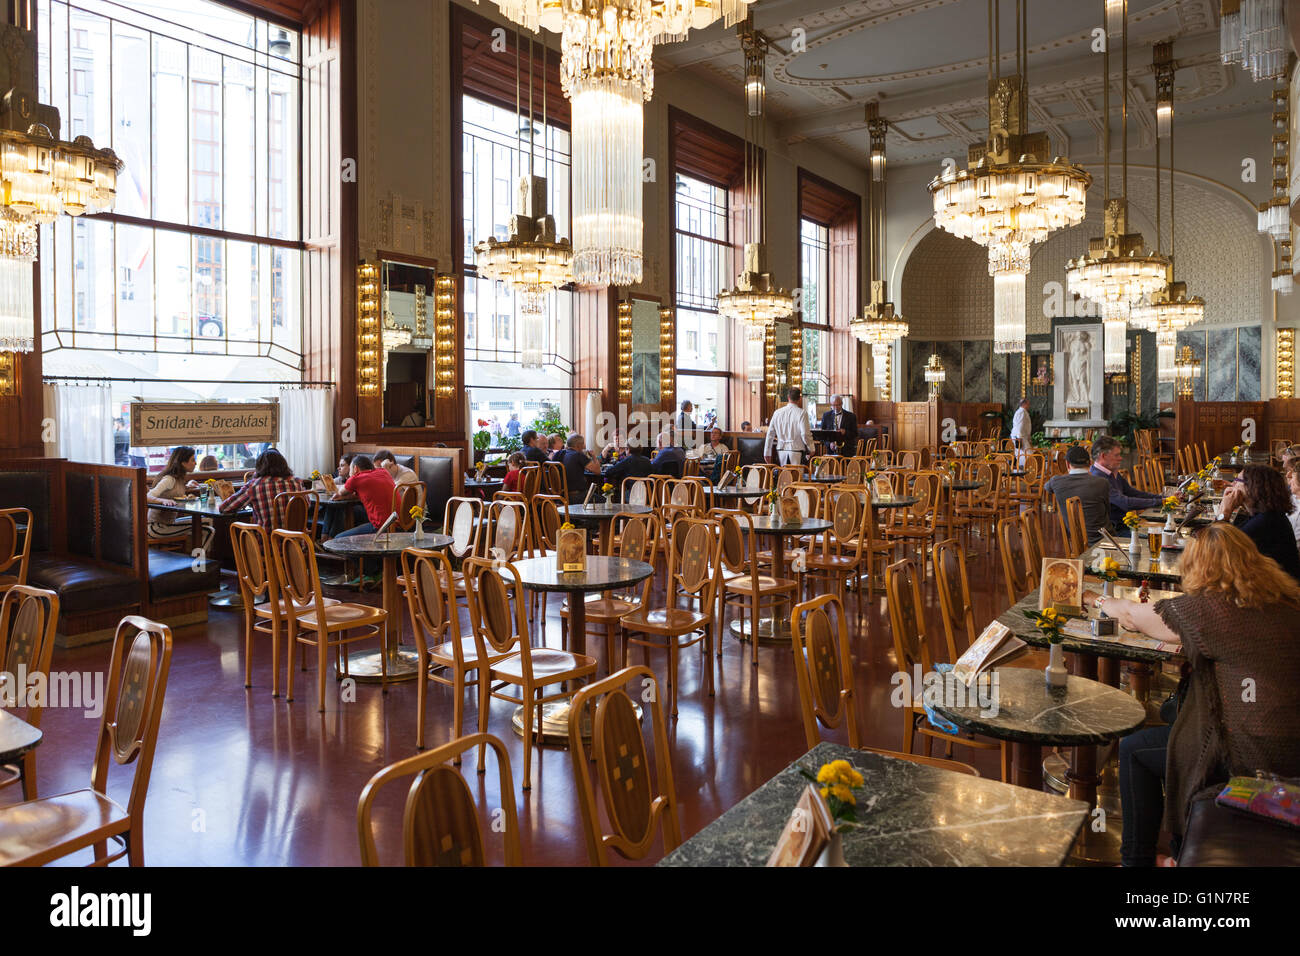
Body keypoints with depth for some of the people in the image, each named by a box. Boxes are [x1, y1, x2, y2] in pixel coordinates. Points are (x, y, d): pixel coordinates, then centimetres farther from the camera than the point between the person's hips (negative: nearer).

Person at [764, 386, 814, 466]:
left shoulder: (777, 413, 4)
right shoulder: (801, 413, -9)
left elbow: (770, 434, 8)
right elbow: (805, 434, -13)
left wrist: (767, 453, 15)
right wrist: (811, 449, 3)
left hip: (781, 451, 4)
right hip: (796, 451, -4)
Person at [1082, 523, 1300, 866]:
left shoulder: (1209, 607, -16)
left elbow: (1132, 617, -2)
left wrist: (1097, 600, 17)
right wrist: (1190, 646, 15)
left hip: (1254, 755, -8)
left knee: (1133, 749, 8)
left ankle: (1136, 858, 22)